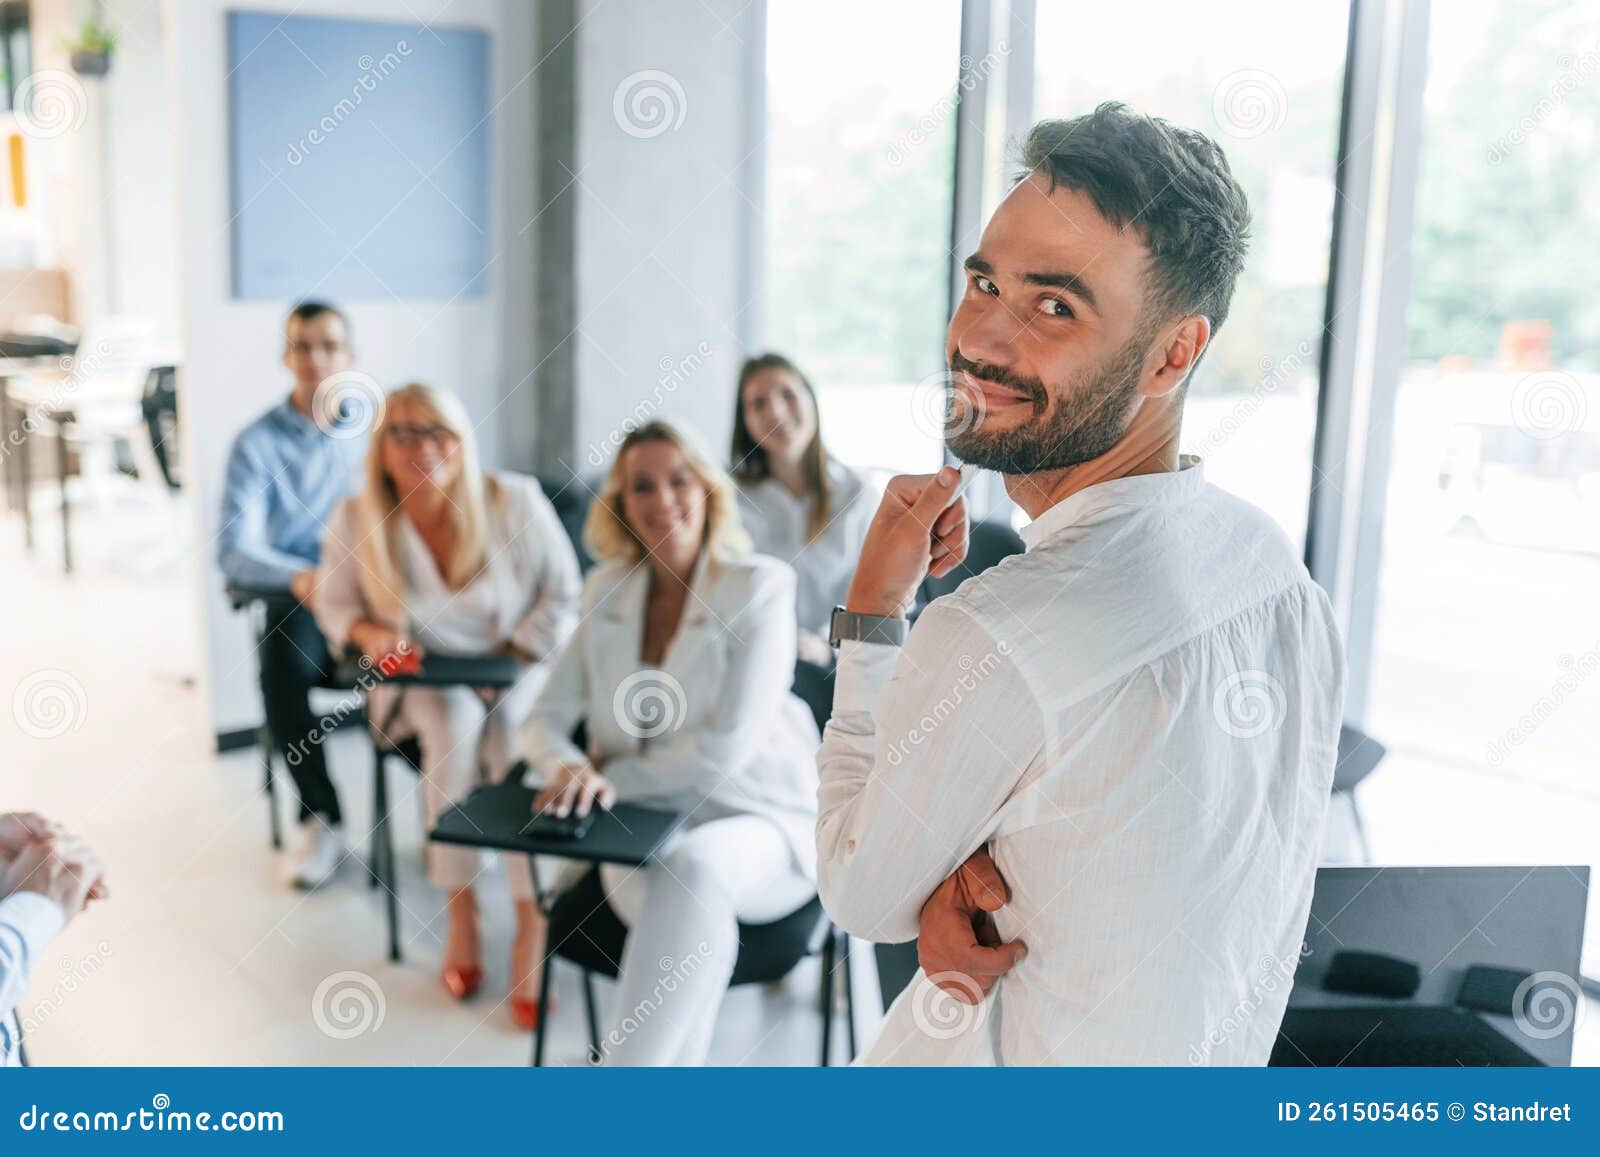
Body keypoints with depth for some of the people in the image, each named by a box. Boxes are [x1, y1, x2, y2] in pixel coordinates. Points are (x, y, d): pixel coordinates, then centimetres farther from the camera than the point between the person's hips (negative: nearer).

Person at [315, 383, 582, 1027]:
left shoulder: (515, 502, -11)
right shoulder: (356, 519, -7)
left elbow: (562, 596, -2)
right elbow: (335, 602, 8)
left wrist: (515, 656, -13)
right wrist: (369, 631, -14)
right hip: (426, 678, 1)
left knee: (513, 732, -34)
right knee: (457, 722, -34)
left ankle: (532, 924, -27)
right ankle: (461, 908, -21)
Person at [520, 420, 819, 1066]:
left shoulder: (759, 587, -6)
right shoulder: (608, 589, 9)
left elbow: (728, 745, -14)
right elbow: (546, 719, 6)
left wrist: (615, 775, -8)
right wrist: (571, 769, -17)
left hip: (758, 825, -3)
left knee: (695, 866, -39)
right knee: (683, 920, -34)